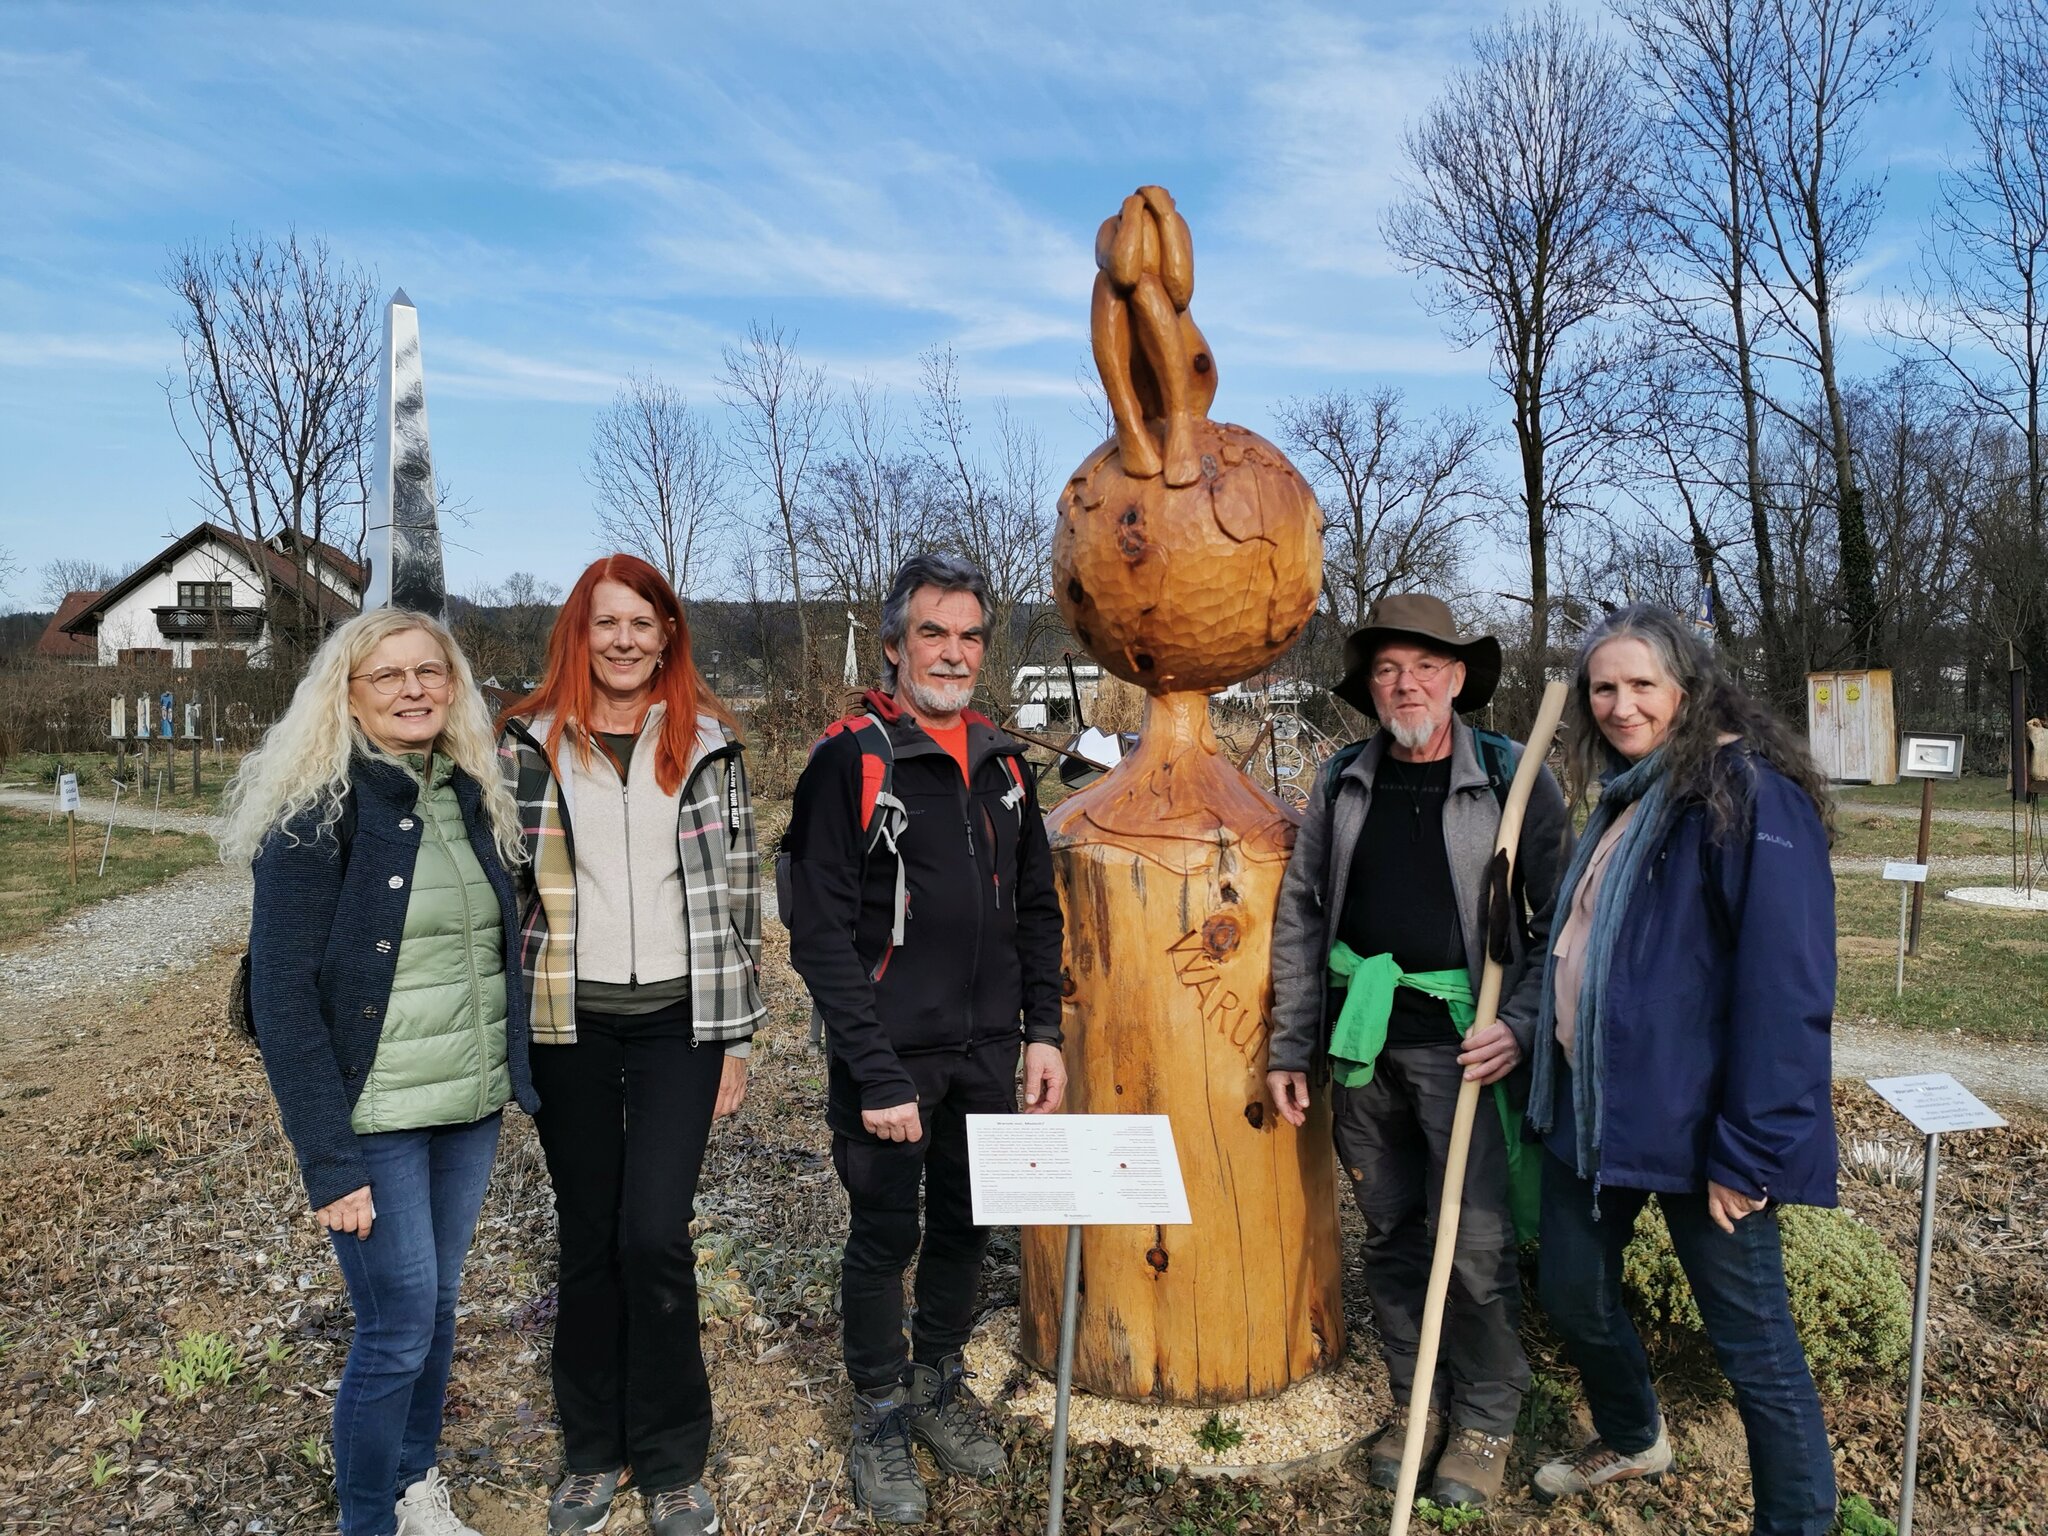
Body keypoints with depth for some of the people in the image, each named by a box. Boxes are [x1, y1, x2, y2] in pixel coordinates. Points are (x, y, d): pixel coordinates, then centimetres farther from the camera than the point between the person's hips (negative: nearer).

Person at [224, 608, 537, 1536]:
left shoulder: (471, 798, 6)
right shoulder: (316, 810, -14)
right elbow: (283, 995, -15)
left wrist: (514, 1077, 8)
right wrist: (327, 1160, -17)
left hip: (471, 1107, 6)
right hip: (375, 1118, -6)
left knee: (436, 1306, 17)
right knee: (397, 1325, 3)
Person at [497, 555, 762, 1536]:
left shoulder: (706, 744, 2)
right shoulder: (528, 744, 3)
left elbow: (736, 891, 3)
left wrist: (735, 1035, 1)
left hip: (678, 1020, -1)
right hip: (568, 1022, 1)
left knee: (654, 1235, -5)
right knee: (587, 1239, 10)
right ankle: (592, 1453, 30)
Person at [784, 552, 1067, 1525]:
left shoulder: (1003, 764, 7)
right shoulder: (850, 761, -12)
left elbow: (1036, 912, 13)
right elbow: (821, 934, -16)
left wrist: (1043, 1030, 6)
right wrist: (876, 1073, -19)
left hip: (987, 1054, 5)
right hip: (890, 1055, -5)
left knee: (966, 1226, 17)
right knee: (884, 1237, 8)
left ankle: (939, 1388, 39)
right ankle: (879, 1423, 29)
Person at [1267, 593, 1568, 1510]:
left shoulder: (1513, 779, -3)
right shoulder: (1344, 782, 7)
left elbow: (1561, 920, -2)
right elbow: (1300, 913, 9)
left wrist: (1522, 1025, -14)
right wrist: (1291, 1045, 7)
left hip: (1461, 1038, -3)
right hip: (1361, 1038, 4)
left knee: (1476, 1244, 1)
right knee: (1391, 1233, 14)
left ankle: (1486, 1421, 23)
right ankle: (1414, 1402, 32)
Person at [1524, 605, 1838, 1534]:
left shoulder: (1750, 794, -15)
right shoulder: (1627, 797, 11)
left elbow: (1786, 987, -20)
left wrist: (1748, 1152, -20)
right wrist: (1548, 1064, 16)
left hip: (1693, 1123, -8)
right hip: (1591, 1106, 9)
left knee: (1753, 1346, 6)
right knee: (1572, 1295, 21)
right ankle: (1631, 1441, 47)